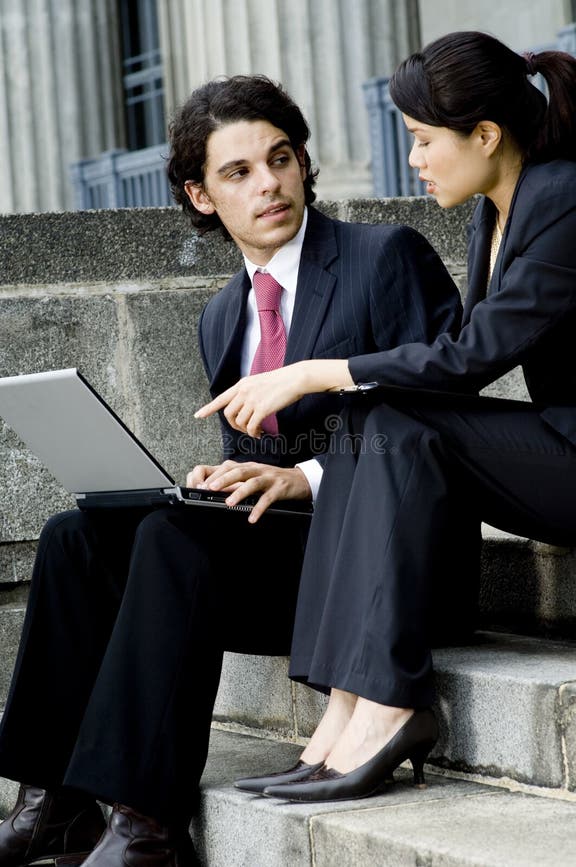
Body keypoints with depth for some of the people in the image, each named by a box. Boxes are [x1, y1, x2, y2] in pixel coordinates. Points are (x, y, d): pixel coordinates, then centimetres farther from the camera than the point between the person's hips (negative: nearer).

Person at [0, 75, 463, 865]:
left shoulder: (387, 257, -3)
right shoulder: (223, 318, 19)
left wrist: (306, 477, -20)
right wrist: (223, 480, -4)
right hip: (275, 537, 7)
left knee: (175, 535, -30)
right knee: (75, 536, -13)